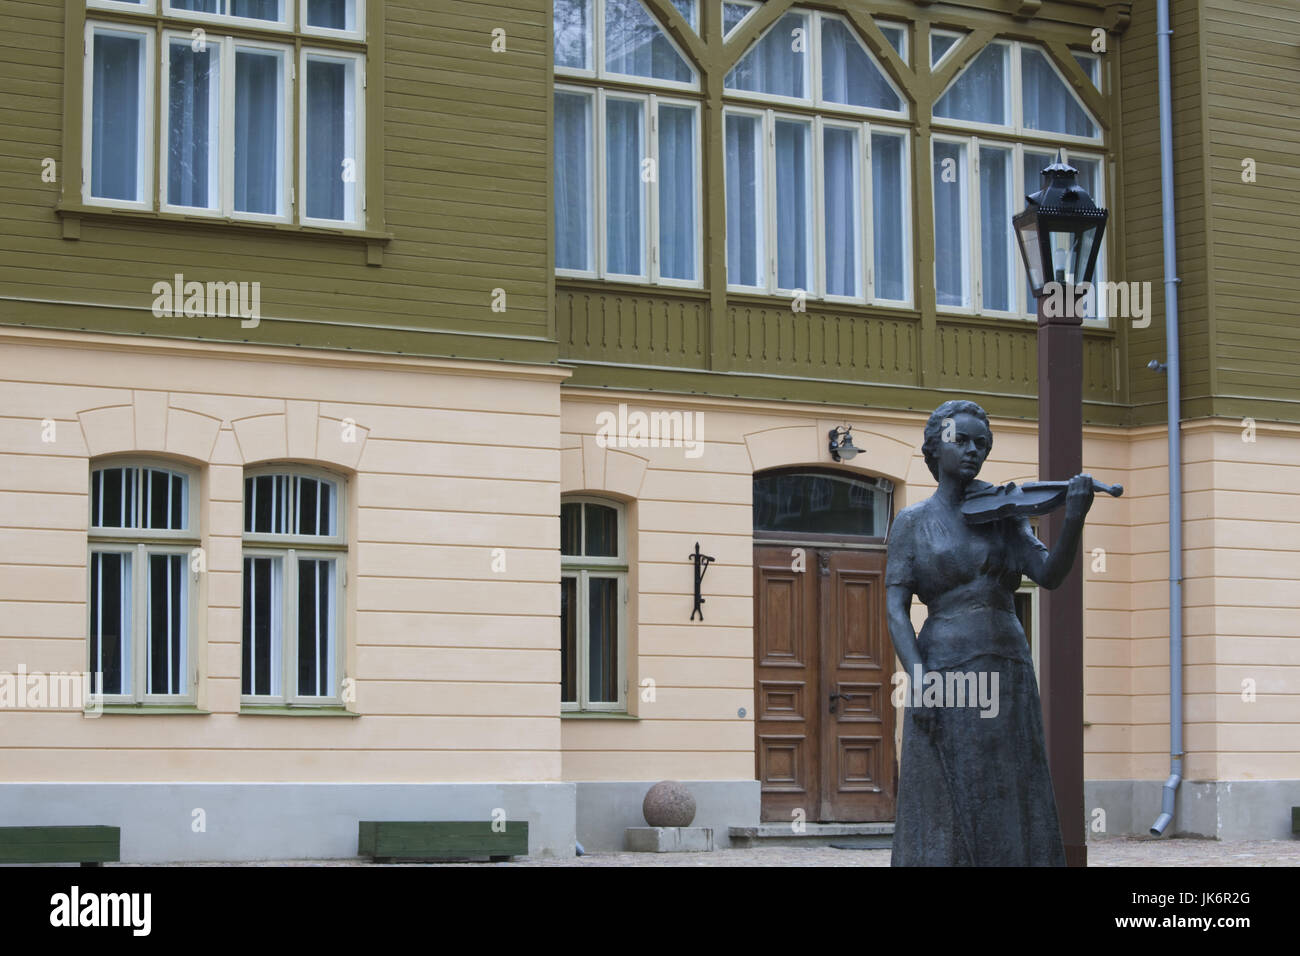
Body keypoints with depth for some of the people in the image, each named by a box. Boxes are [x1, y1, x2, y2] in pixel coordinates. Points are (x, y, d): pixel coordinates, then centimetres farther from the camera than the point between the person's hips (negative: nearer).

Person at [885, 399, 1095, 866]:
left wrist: (1074, 521, -23)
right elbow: (896, 609, -3)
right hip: (944, 670, -3)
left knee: (1009, 805, 5)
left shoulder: (1003, 513, 9)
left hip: (1008, 671, 3)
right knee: (948, 806, -1)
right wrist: (918, 680, -16)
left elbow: (1050, 574, -5)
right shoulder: (912, 522, 3)